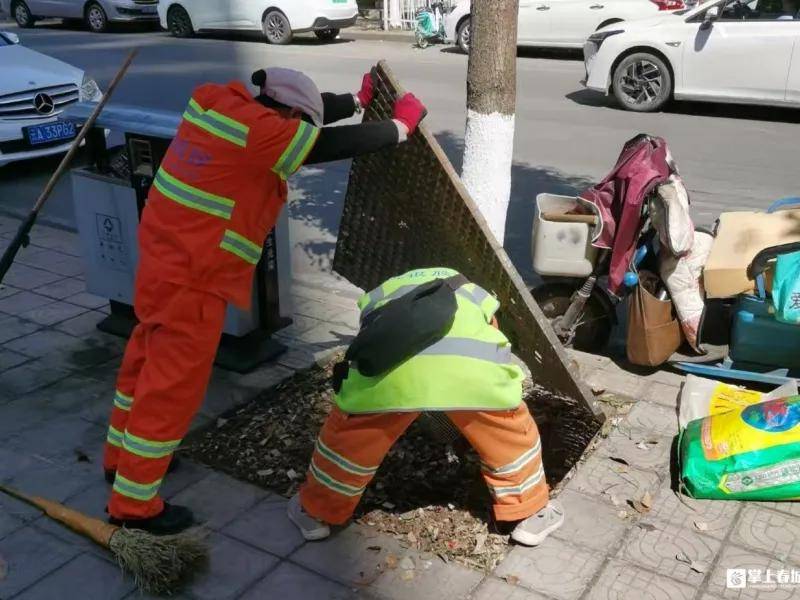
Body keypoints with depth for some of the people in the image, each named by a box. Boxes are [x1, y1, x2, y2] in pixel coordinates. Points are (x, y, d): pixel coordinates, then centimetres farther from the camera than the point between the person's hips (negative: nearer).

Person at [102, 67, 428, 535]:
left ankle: (122, 455, 43)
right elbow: (334, 144, -13)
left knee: (149, 358, 23)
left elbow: (306, 113, 17)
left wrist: (358, 100, 25)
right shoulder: (259, 131, -21)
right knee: (173, 384, 1)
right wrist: (402, 125, 1)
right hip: (194, 277, -10)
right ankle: (133, 506, 14)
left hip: (165, 256, 10)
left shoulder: (223, 104, 5)